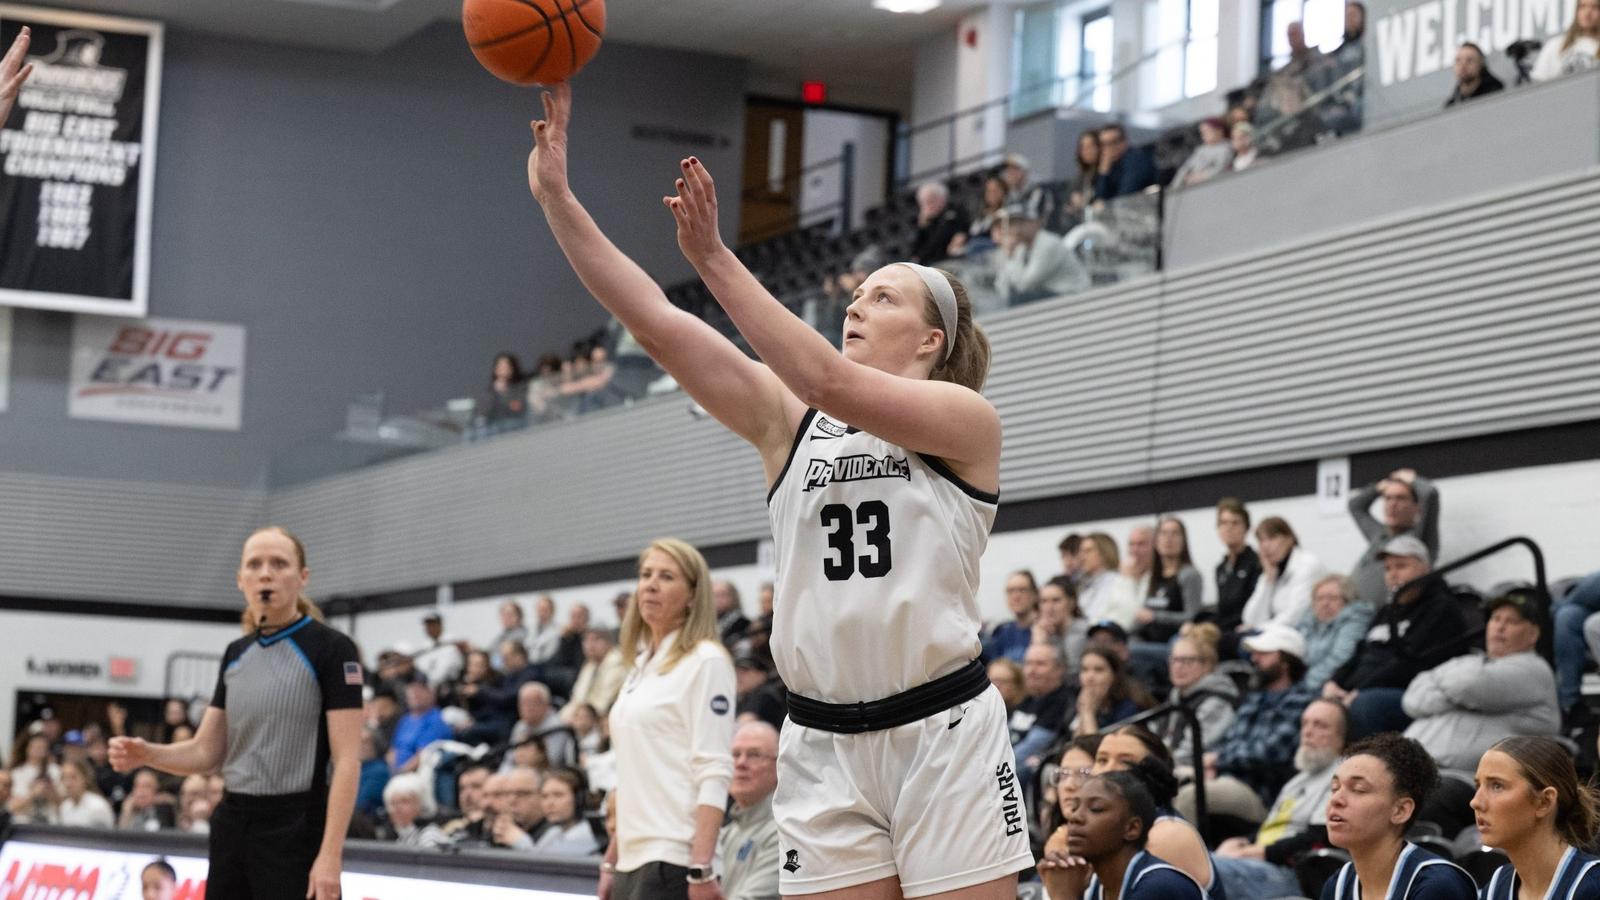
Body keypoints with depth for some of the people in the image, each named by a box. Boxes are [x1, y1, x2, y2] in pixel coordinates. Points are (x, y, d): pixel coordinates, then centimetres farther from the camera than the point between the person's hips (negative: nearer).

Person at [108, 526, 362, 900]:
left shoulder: (329, 648, -9)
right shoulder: (236, 654, 12)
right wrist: (146, 754, -8)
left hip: (297, 830, -7)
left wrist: (330, 855, -21)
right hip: (233, 826, 7)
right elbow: (208, 751, 12)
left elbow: (347, 760, -14)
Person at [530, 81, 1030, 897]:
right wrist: (556, 197, -8)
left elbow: (833, 384, -20)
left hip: (943, 738, -4)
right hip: (823, 747, 4)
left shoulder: (967, 420, -2)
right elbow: (655, 321, 1)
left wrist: (714, 261, -23)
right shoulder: (787, 424, 10)